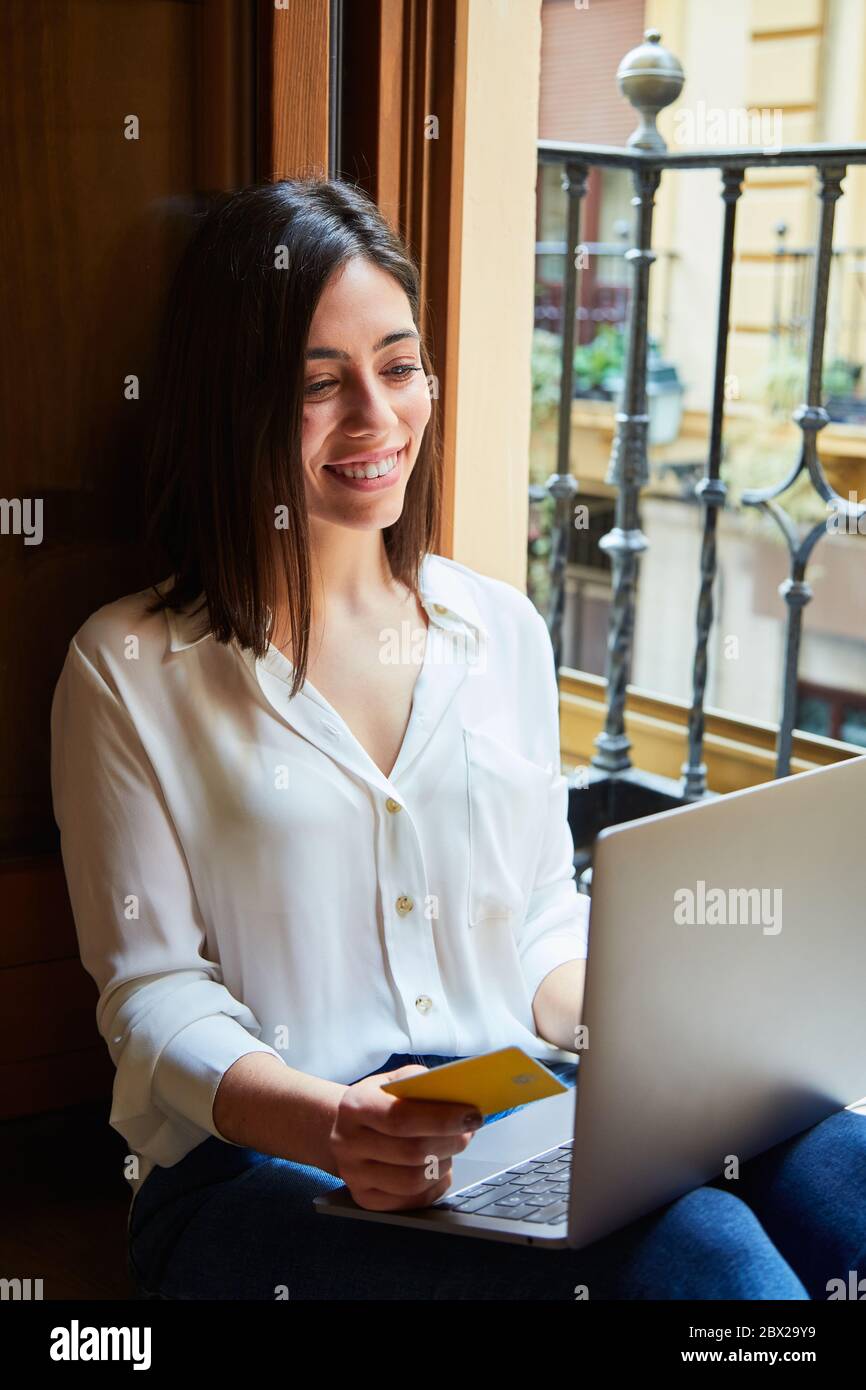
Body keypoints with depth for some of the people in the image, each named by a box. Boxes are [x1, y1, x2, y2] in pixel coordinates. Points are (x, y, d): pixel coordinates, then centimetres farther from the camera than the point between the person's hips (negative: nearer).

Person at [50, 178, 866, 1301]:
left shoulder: (504, 629, 15)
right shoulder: (131, 667, 1)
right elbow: (153, 993, -3)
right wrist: (331, 1124, -23)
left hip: (528, 1112, 5)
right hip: (258, 1162, -5)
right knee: (695, 1255, -32)